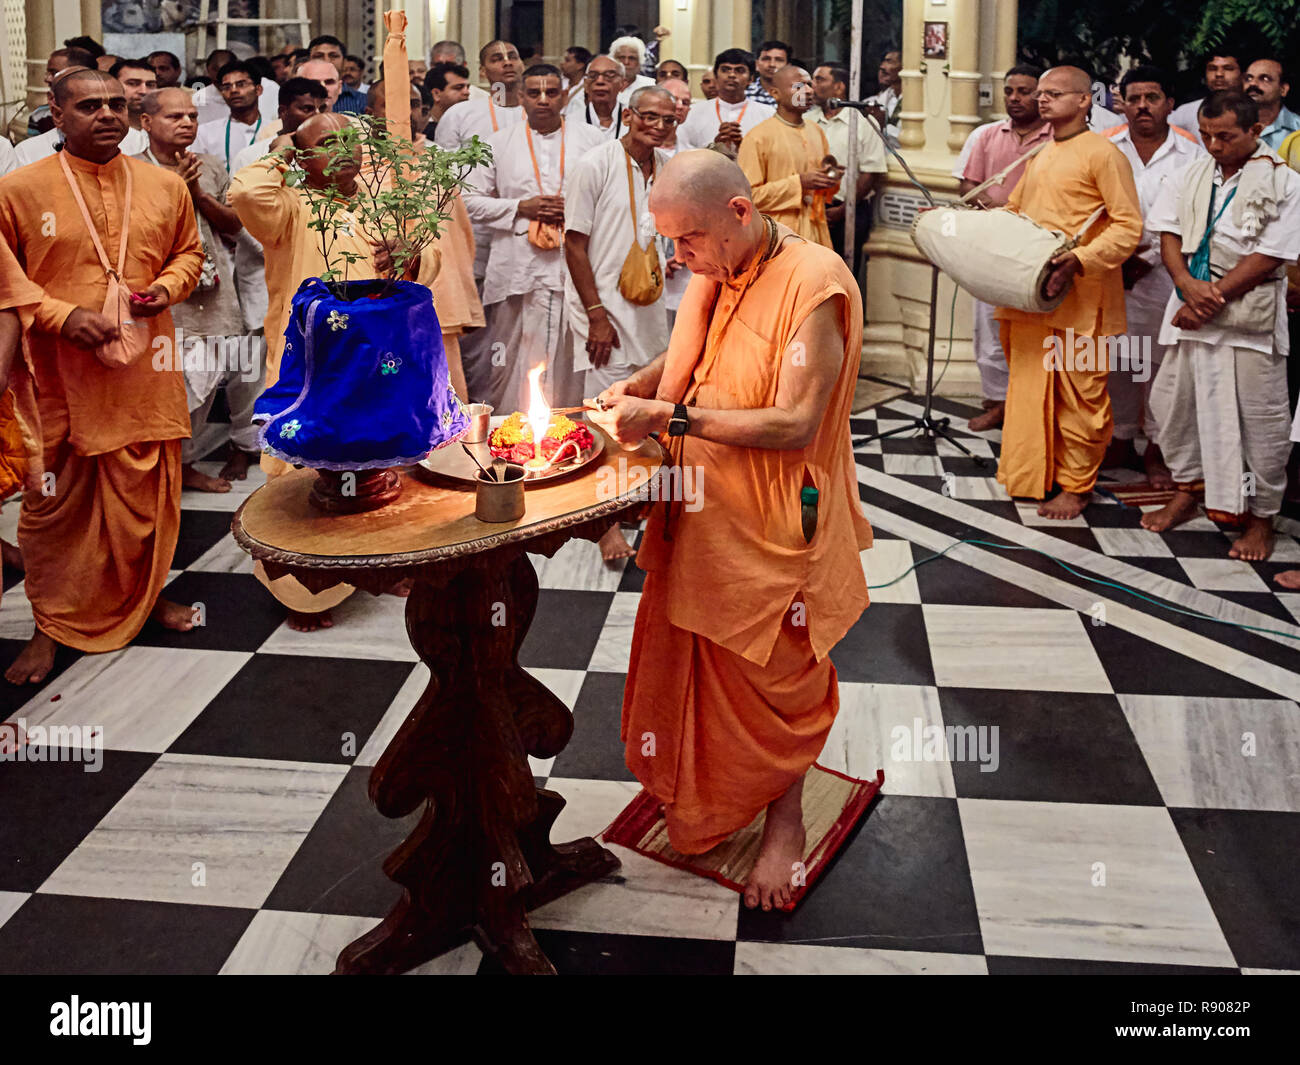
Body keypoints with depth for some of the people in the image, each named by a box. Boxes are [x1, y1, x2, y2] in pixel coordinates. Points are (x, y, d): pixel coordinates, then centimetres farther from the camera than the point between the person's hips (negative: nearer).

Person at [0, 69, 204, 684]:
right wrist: (62, 316, -15)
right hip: (58, 375, -2)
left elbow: (189, 251, 19)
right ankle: (52, 625, 19)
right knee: (54, 502, 5)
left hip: (145, 373, 3)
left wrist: (169, 285, -2)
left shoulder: (164, 186, 7)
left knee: (148, 494, 11)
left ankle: (147, 594, 34)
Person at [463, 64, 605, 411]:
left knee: (570, 361, -1)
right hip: (517, 272, 0)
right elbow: (472, 200, 9)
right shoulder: (499, 144, 12)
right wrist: (520, 207, -4)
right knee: (514, 361, -1)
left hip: (575, 267, 0)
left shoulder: (589, 139, 12)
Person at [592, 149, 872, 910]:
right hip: (699, 518, 7)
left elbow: (795, 425, -26)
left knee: (776, 682, 10)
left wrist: (671, 417, -26)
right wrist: (636, 388, -1)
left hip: (773, 532, -7)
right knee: (687, 661, 16)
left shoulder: (814, 283, -21)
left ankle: (785, 820, 32)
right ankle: (702, 803, 37)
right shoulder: (714, 274, 3)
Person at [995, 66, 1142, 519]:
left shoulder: (1103, 153, -5)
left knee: (1079, 393, 0)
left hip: (1079, 298, -7)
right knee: (1029, 387, 10)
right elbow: (1014, 210, 29)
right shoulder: (1038, 155, 18)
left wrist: (1079, 259, -23)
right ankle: (1029, 476, 22)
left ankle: (1075, 486, 10)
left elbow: (1129, 226, -10)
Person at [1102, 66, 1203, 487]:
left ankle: (1156, 449, 14)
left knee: (1161, 361, 2)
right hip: (1111, 272, 2)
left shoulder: (1192, 156, 2)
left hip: (1165, 274, -2)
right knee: (1115, 359, 7)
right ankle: (1122, 440, 22)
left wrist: (1148, 259, -11)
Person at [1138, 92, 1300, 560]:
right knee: (1174, 400, 10)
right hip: (1190, 311, 5)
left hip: (1249, 318, -5)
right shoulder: (1190, 177, 8)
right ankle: (1185, 492, 29)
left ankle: (1261, 517, 12)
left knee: (1260, 419, 0)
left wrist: (1212, 298, -15)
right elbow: (1169, 235, 3)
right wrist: (1188, 286, -15)